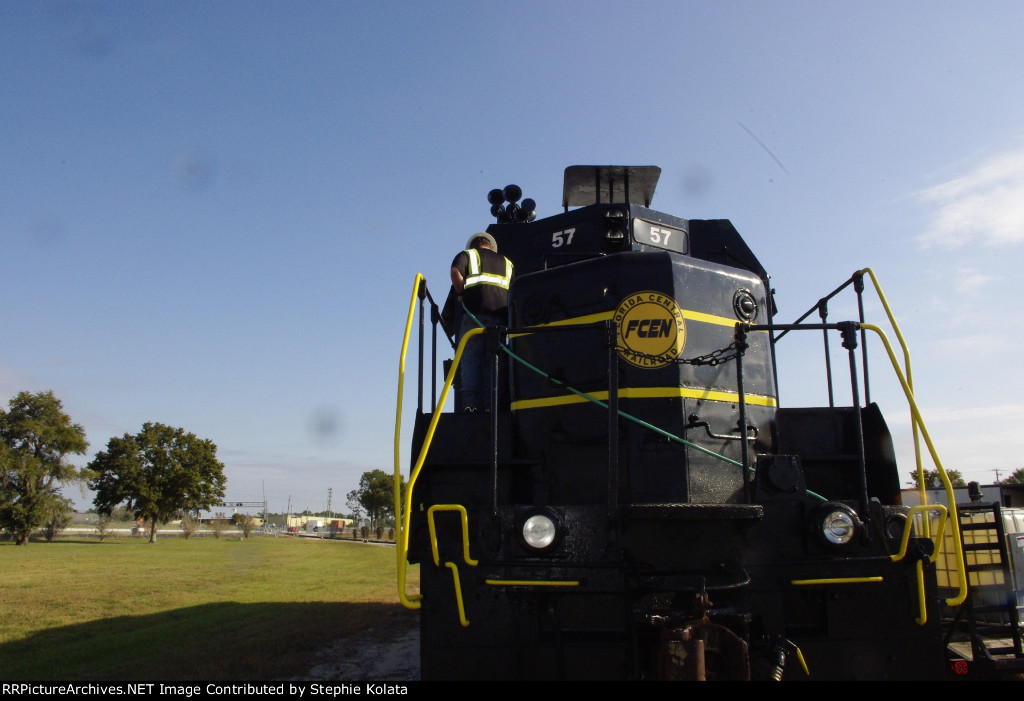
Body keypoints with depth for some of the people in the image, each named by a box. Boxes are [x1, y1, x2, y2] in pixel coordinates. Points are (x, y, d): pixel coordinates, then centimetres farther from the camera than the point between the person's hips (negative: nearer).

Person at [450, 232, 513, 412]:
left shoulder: (467, 255, 18)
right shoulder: (507, 262, 27)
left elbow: (455, 272, -4)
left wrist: (462, 294, 9)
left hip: (475, 314, -2)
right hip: (500, 316, 3)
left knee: (470, 359, -3)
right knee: (493, 363, 4)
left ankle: (470, 404, -12)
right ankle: (490, 405, -4)